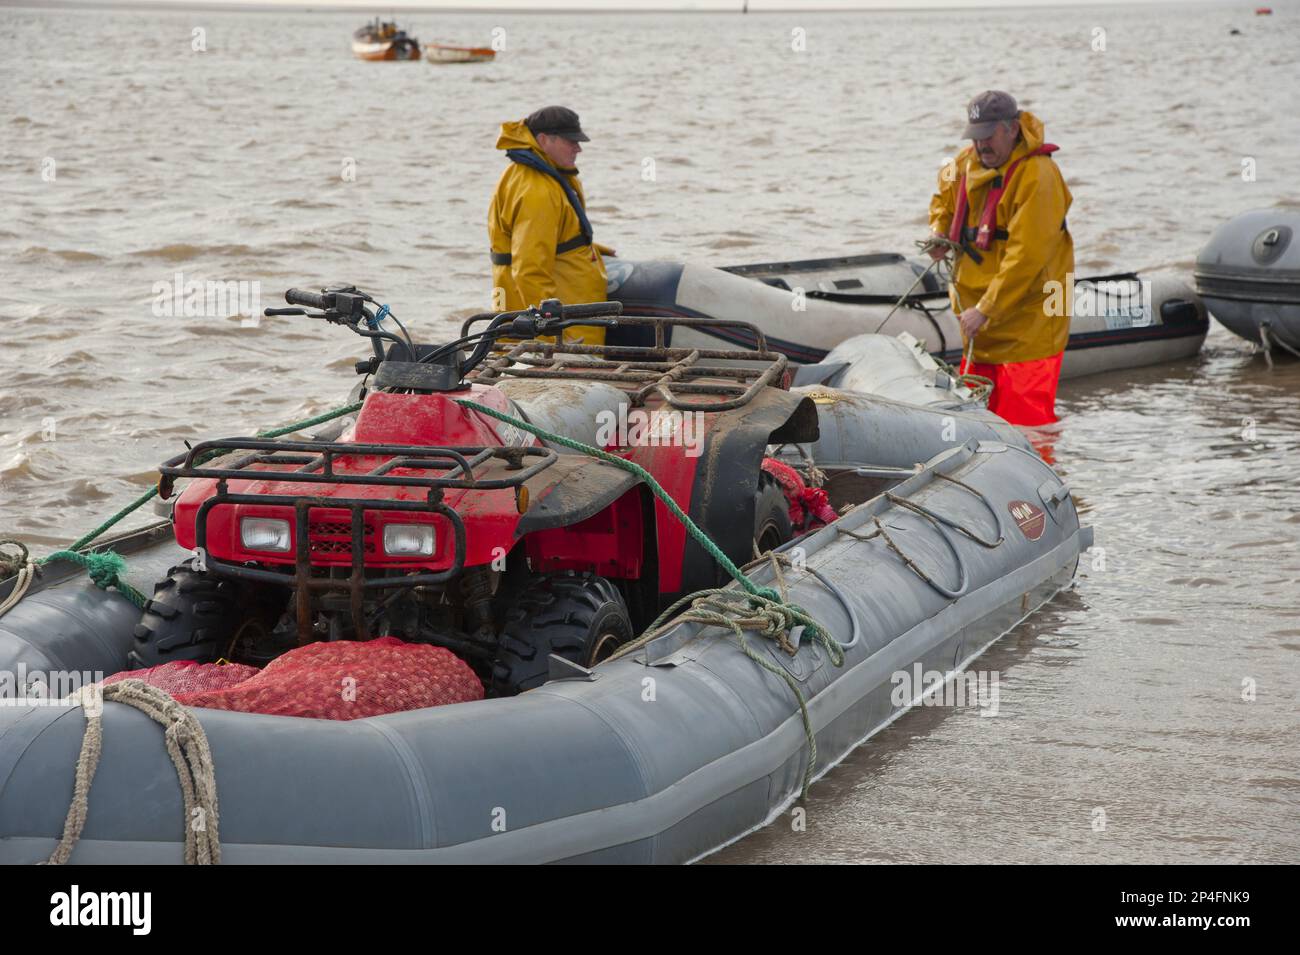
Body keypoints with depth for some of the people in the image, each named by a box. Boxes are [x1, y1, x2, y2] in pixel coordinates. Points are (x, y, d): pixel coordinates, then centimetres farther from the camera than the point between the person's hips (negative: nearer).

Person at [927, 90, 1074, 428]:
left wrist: (986, 309, -25)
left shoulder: (1037, 177, -20)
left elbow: (1025, 257, -25)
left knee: (1024, 419, -11)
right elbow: (944, 193, 32)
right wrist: (939, 231, 12)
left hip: (1028, 320, -8)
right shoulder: (967, 163, 6)